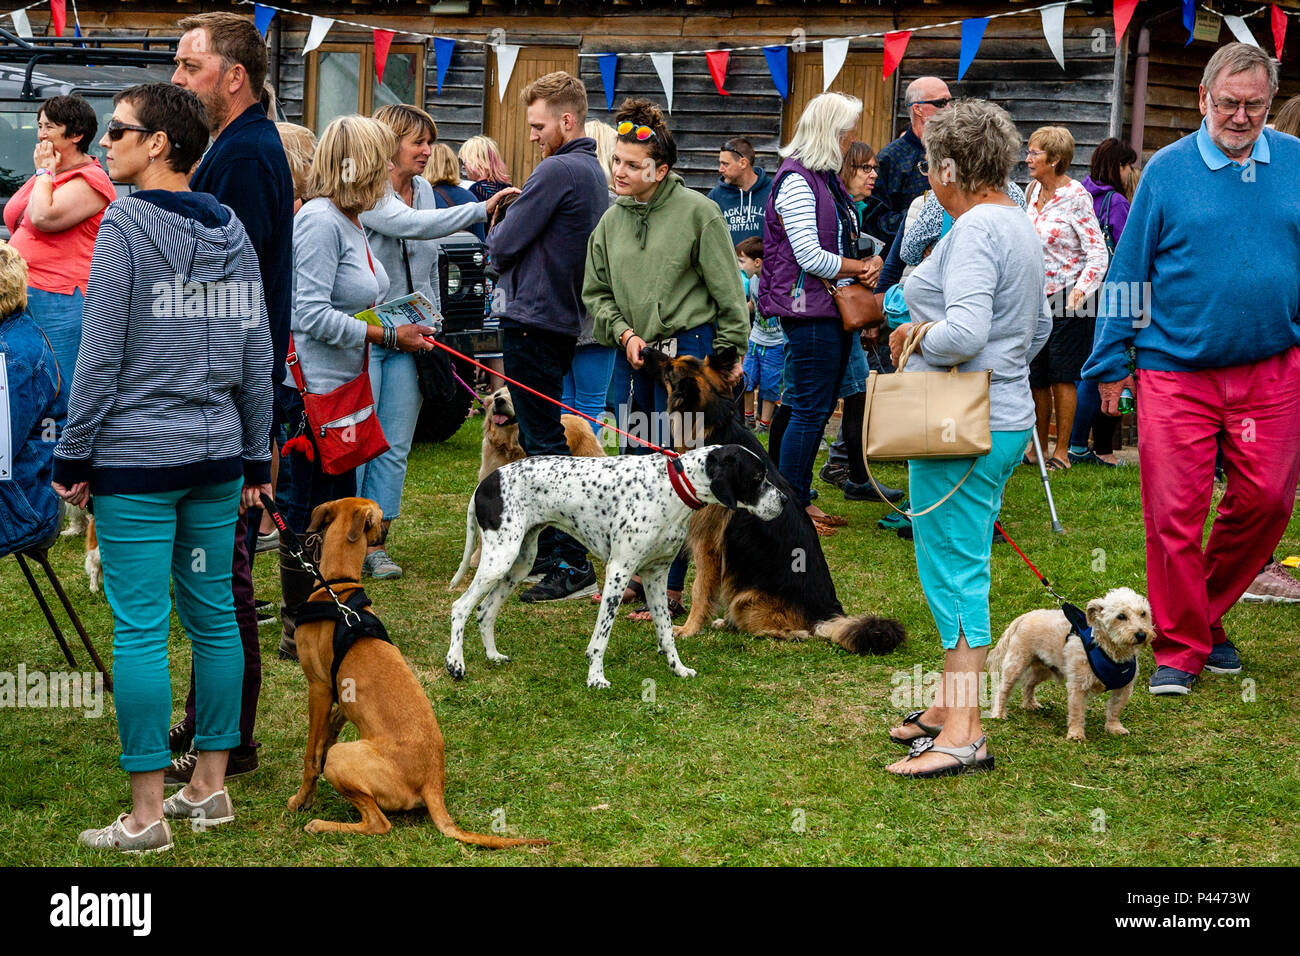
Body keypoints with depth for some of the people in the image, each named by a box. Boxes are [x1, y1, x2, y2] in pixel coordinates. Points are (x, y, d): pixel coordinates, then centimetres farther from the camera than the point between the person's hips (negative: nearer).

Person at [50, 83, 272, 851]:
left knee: (140, 628, -3)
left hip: (138, 456, -6)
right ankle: (211, 787, 21)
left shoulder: (126, 225, -9)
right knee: (213, 615, 12)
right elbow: (258, 359, 11)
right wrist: (257, 457, 17)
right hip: (216, 457, 7)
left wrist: (75, 456, -3)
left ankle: (148, 814, 0)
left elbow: (102, 354, -10)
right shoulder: (234, 233, 9)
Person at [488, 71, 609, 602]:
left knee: (545, 443, -8)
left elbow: (502, 246, -14)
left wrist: (495, 240, 8)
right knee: (542, 438, 16)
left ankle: (573, 566, -9)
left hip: (532, 318, -10)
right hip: (564, 318, 10)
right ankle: (547, 549, 23)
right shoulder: (594, 172, 15)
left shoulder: (557, 171, -16)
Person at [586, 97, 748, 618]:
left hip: (689, 346, -6)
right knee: (640, 461, 10)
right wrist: (624, 333, -1)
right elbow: (596, 291, 15)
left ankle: (672, 589, -1)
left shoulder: (697, 212, -9)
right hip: (636, 354, 6)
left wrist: (729, 354, -3)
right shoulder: (612, 219, 8)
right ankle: (641, 575, 21)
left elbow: (727, 291, -4)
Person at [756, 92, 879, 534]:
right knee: (809, 409, -6)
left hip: (835, 309, 9)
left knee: (818, 408, 12)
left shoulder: (828, 178, 15)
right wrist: (861, 268, -8)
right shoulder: (796, 180, -14)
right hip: (810, 311, -9)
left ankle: (802, 498, 20)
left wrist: (863, 266, 4)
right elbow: (810, 257, -19)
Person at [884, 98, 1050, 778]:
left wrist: (913, 341, -12)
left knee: (952, 569, -6)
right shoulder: (1018, 225, 15)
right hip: (1005, 415, 10)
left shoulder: (975, 230, -17)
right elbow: (1039, 328, 25)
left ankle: (963, 734, -5)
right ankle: (951, 705, 26)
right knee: (962, 567, 17)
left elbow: (965, 332, -29)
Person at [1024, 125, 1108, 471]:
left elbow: (1098, 253, -12)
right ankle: (1038, 446, 18)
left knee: (1062, 376, -4)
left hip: (1068, 297, -6)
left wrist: (1080, 291, -23)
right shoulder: (1033, 192, 8)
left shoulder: (1076, 197, -12)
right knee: (1035, 376, 7)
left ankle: (1062, 450, 3)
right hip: (1036, 296, 6)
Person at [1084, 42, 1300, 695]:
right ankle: (1180, 648, 12)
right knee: (1174, 514, -3)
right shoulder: (1167, 170, 0)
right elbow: (1129, 269, 3)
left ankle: (1206, 615, 28)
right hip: (1176, 369, -2)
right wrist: (1110, 364, 1)